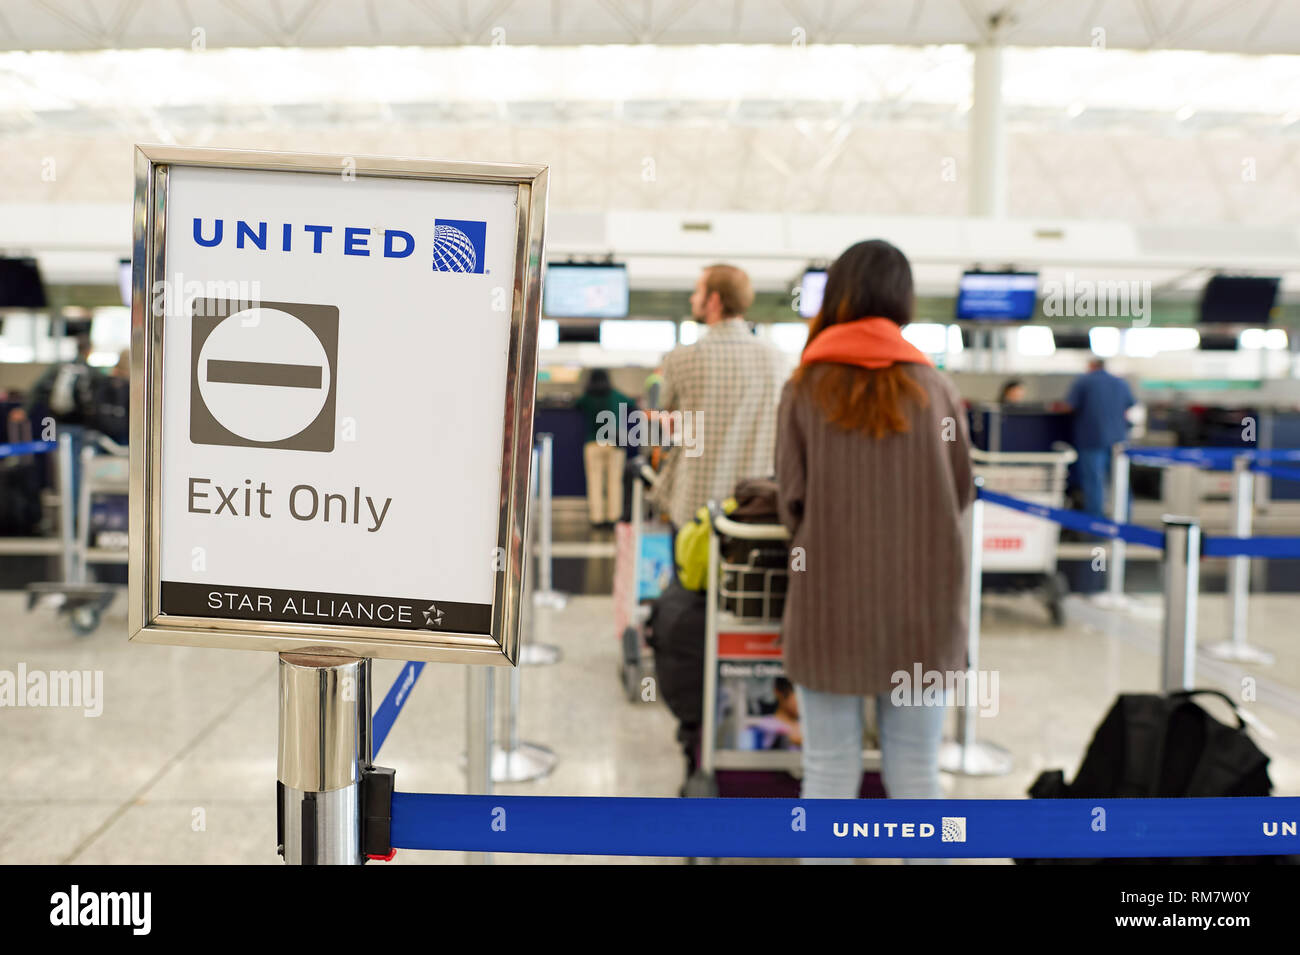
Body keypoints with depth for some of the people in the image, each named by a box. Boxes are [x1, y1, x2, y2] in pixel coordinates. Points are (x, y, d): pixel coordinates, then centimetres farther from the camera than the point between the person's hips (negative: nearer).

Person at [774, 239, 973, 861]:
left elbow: (790, 500, -3)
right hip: (921, 605, 1)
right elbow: (961, 495, 5)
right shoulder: (935, 387, -1)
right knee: (914, 772, 12)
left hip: (829, 602, -1)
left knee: (830, 773, 9)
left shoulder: (806, 387, -5)